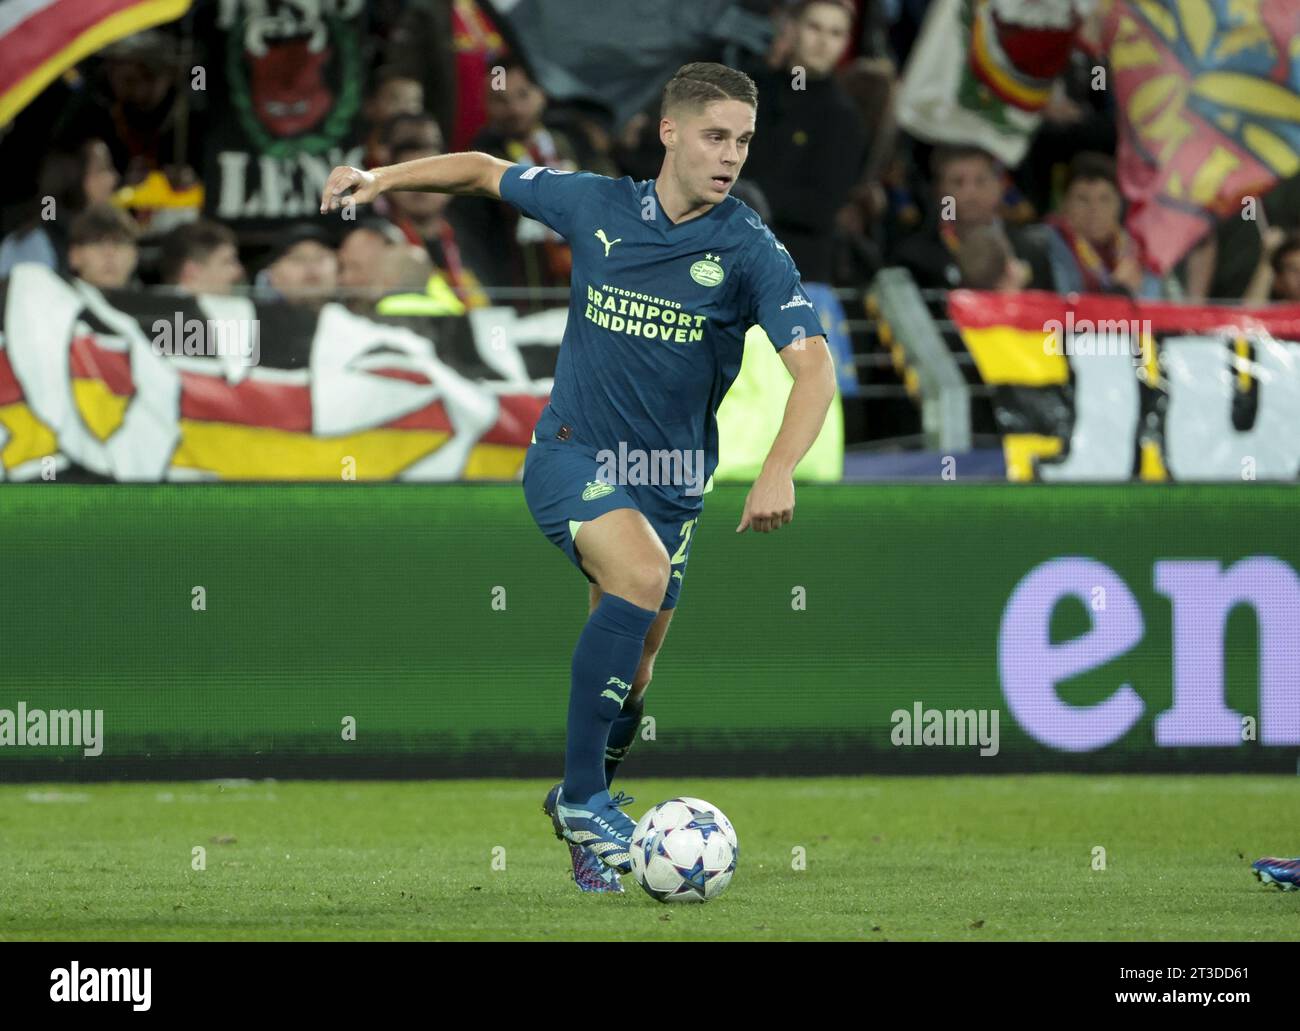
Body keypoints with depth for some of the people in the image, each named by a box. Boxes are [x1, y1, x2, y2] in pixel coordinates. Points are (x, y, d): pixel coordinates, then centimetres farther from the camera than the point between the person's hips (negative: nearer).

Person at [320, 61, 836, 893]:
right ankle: (584, 798, -22)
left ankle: (585, 817, 35)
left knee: (630, 678, 5)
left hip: (672, 483, 2)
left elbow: (814, 365, -21)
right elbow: (486, 171, 14)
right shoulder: (597, 207, -4)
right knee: (643, 573, -30)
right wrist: (383, 178, 3)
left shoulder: (749, 250, -10)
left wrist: (778, 473, -37)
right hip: (574, 456, -2)